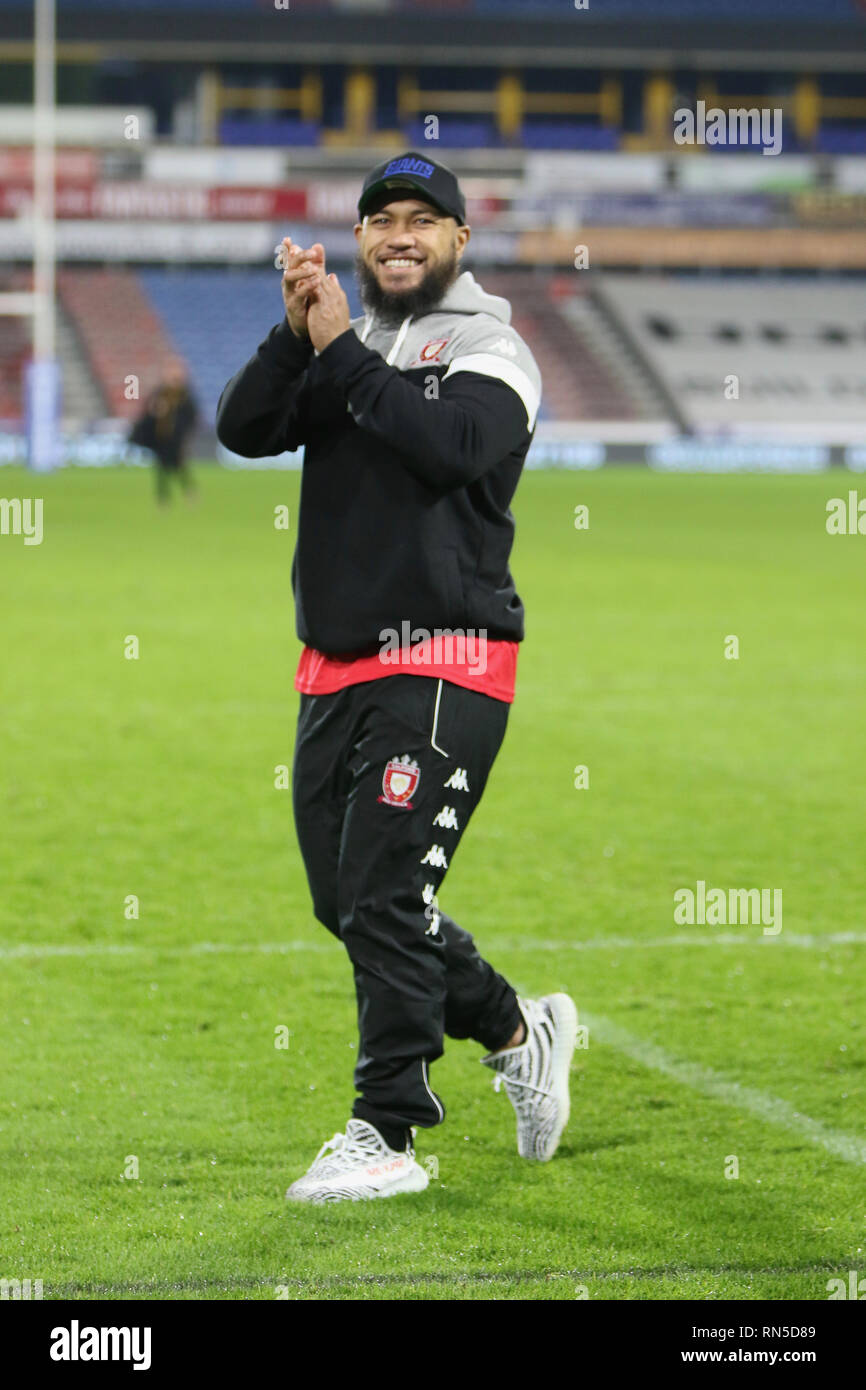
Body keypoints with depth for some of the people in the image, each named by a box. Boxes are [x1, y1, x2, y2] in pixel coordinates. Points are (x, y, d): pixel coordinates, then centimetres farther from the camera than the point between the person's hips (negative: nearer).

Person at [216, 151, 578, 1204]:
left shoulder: (490, 348, -1)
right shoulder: (334, 346, 15)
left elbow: (458, 442, -22)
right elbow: (243, 429, 0)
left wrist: (340, 353, -18)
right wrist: (295, 336, -15)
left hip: (444, 665, -7)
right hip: (335, 671, 7)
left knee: (384, 891, -13)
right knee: (347, 899, 12)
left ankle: (387, 1135, -9)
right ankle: (517, 1032, 31)